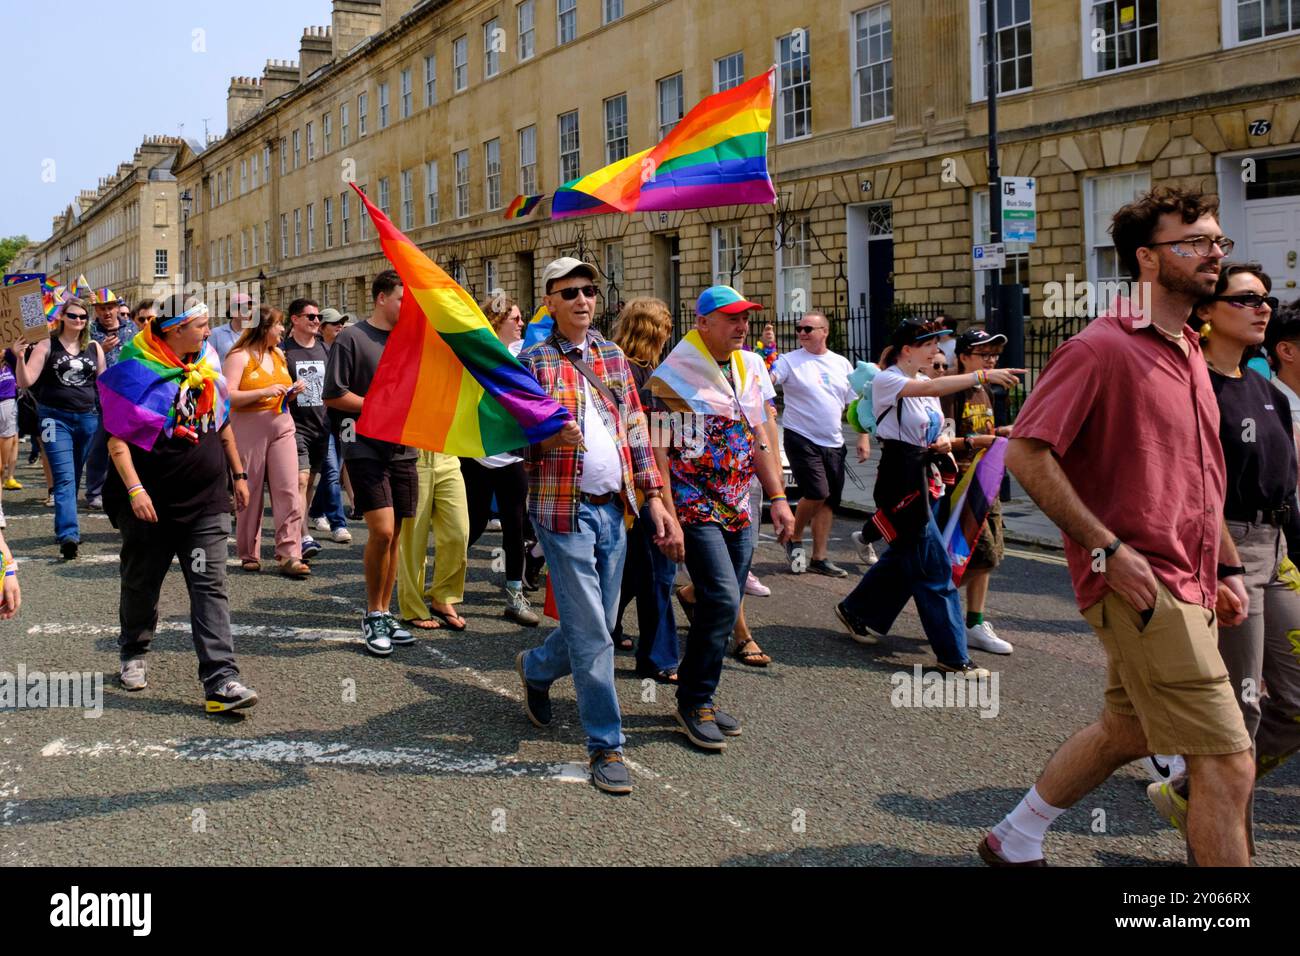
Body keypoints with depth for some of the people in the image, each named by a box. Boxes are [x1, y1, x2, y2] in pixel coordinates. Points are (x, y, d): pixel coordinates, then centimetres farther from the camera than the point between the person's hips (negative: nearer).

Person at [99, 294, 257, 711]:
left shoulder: (205, 363, 8)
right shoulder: (136, 369, -11)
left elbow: (222, 424, 19)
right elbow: (117, 438, -12)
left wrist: (238, 474, 20)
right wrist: (134, 490, -20)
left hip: (207, 501, 4)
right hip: (153, 503, -4)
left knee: (210, 587, -5)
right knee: (141, 583, 14)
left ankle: (220, 680, -10)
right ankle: (133, 654, 40)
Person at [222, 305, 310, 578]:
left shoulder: (279, 355, 16)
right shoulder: (239, 357, -6)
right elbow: (227, 396, -17)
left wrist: (293, 391, 7)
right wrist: (265, 392, -21)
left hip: (282, 425, 6)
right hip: (249, 429, -5)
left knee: (288, 491, -5)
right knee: (250, 493, 4)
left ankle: (289, 556, -5)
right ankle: (249, 555, 16)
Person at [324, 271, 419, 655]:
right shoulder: (352, 338, -5)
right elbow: (333, 396, -8)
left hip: (403, 448, 6)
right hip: (365, 446, -6)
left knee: (395, 536, 8)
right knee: (382, 530, -15)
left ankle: (384, 614, 19)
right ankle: (373, 615, 2)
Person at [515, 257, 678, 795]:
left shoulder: (613, 356, 12)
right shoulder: (534, 359, -3)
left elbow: (636, 431, 13)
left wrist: (653, 497, 7)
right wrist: (552, 435, -25)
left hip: (613, 508, 6)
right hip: (564, 508, -5)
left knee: (595, 626, 14)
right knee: (592, 634, -6)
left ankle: (535, 669, 43)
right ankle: (605, 746, 4)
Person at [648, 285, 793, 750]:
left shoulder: (752, 369, 10)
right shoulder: (674, 375, -10)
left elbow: (761, 438, 15)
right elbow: (658, 449, -12)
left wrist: (778, 497, 9)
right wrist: (667, 515, -17)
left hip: (739, 510, 7)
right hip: (695, 508, -6)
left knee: (722, 607, 8)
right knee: (722, 600, -15)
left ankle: (697, 697, 22)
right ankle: (694, 702, 0)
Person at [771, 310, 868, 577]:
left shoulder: (841, 364, 10)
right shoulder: (789, 361, -4)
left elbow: (855, 404, 13)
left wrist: (863, 437, 6)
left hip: (834, 444, 5)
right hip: (801, 439, -5)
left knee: (829, 502, 6)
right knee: (816, 494, -15)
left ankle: (819, 558, 15)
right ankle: (794, 539, 11)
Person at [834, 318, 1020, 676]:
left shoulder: (924, 384, 12)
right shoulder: (886, 381, -13)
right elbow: (933, 388, -32)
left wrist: (943, 441, -2)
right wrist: (984, 375, -39)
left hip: (927, 480, 9)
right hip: (902, 480, -9)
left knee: (904, 555, 17)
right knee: (935, 568, -8)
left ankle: (857, 611, 38)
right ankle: (953, 656, -3)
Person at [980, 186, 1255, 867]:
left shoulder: (1190, 354, 17)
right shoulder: (1101, 348, -12)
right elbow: (1026, 453, -18)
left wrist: (1227, 568, 19)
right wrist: (1107, 549, -20)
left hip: (1187, 588, 10)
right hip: (1140, 584, -10)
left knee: (1125, 733, 22)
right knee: (1228, 762, -9)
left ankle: (1014, 839, 39)